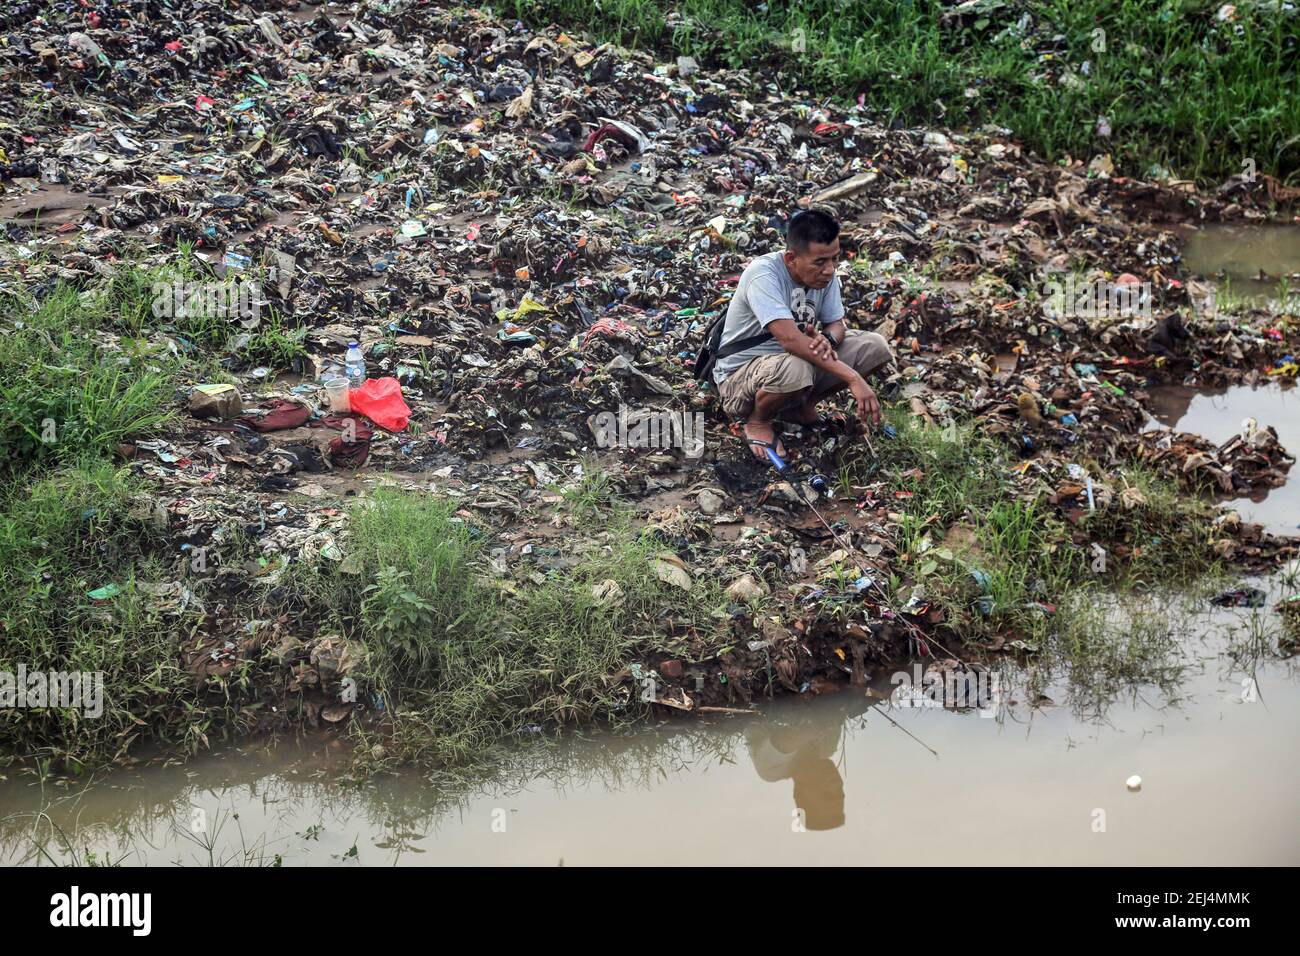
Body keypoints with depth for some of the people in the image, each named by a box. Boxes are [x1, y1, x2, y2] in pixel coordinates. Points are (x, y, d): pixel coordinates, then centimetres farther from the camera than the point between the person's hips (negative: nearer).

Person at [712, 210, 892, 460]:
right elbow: (789, 338, -39)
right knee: (794, 369, -41)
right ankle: (758, 421, -7)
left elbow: (836, 324, 2)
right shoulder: (763, 274, -29)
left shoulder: (825, 274, -8)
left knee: (875, 347, -9)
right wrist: (853, 379, -43)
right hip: (740, 373, -7)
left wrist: (828, 339, -26)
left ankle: (801, 407, 8)